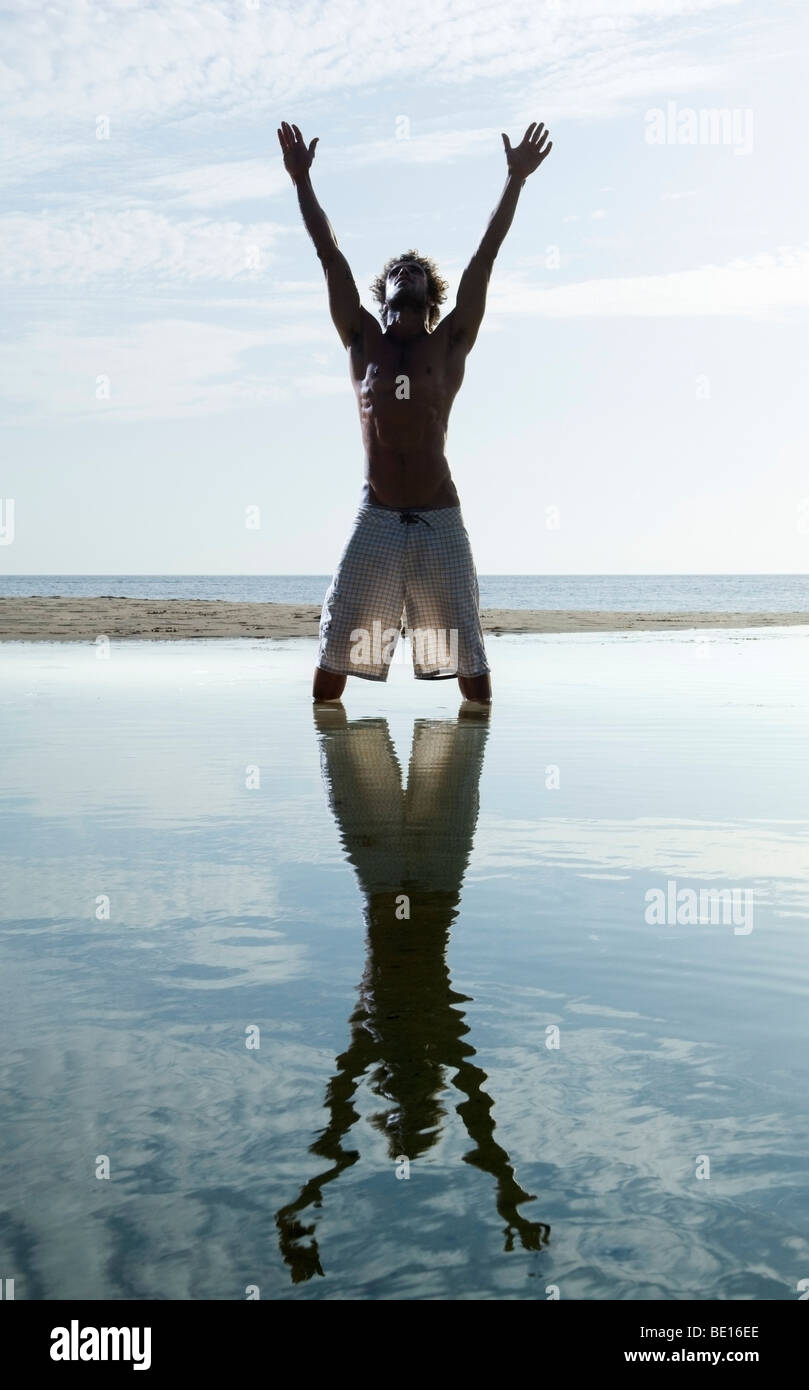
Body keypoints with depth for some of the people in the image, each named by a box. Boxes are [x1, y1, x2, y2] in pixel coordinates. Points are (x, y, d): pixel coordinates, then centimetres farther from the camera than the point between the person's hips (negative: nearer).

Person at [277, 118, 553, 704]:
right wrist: (302, 181, 12)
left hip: (440, 521, 0)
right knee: (336, 654, 1)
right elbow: (332, 256, 12)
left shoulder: (450, 344, 9)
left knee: (467, 658, 2)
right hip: (375, 520, 1)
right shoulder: (363, 341, 12)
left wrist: (515, 181, 7)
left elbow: (485, 256, 7)